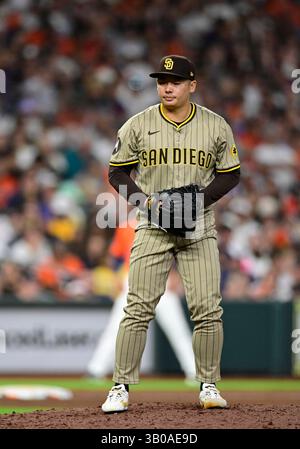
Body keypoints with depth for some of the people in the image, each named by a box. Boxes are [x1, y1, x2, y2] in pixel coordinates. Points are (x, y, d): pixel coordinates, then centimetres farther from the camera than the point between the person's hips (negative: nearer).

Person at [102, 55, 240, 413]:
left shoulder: (216, 126, 2)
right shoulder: (138, 125, 0)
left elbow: (230, 174, 8)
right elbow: (117, 172, 4)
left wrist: (200, 198, -9)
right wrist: (145, 201, -12)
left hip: (199, 228, 1)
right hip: (152, 227, -1)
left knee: (208, 310, -3)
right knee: (138, 309, -6)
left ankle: (208, 385, 10)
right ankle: (121, 387, 0)